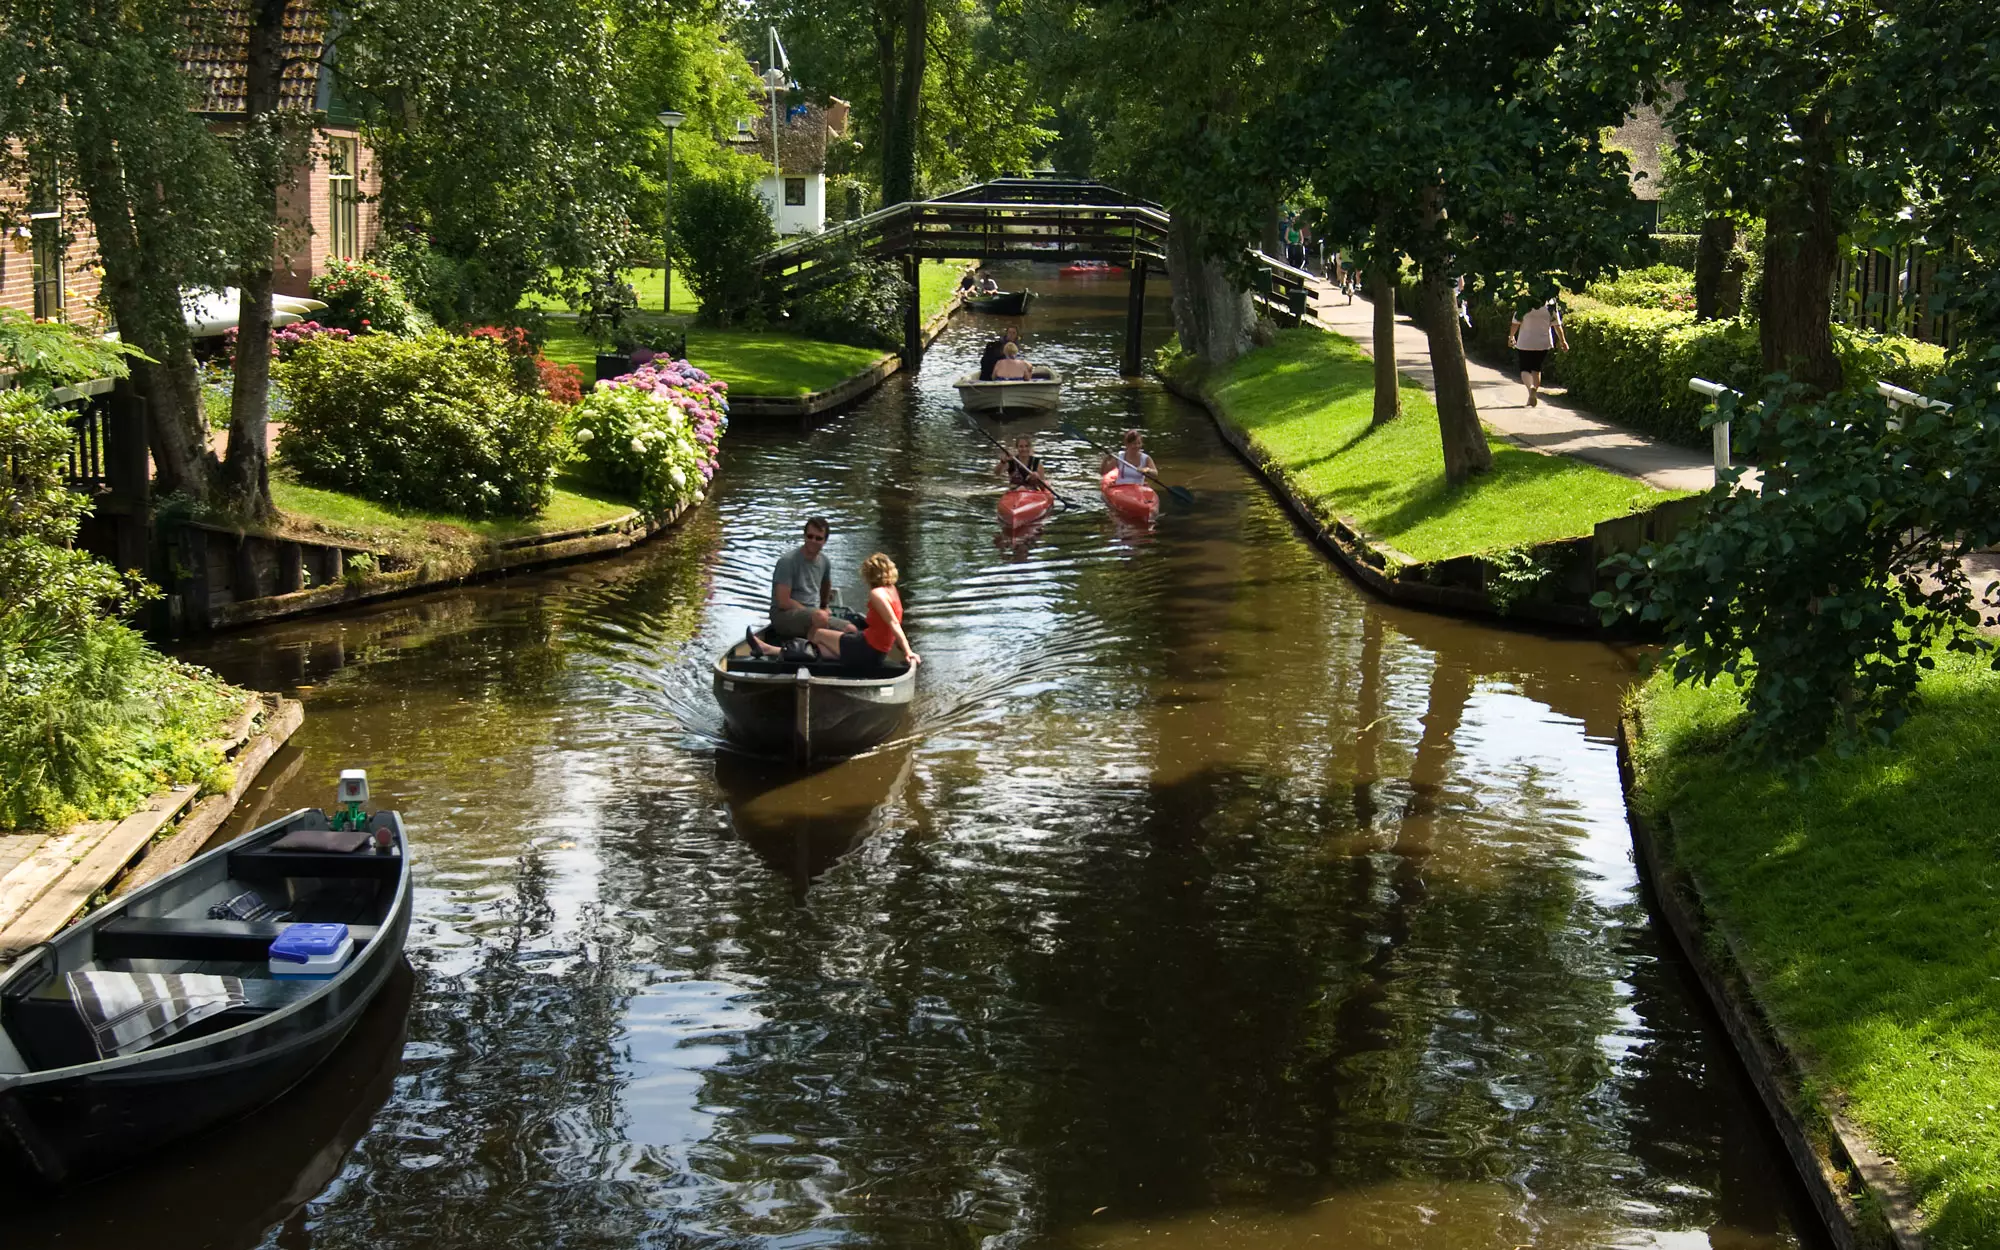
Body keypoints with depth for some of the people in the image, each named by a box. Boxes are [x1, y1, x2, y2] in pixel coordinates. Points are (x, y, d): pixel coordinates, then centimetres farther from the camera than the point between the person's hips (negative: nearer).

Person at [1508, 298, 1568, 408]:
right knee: (1536, 368, 18)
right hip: (1543, 343, 2)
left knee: (1524, 369, 8)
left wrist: (1511, 336, 10)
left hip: (1525, 343, -2)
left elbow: (1515, 323, -7)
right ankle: (1533, 394, 10)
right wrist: (1562, 340, 10)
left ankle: (1530, 386, -21)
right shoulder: (1551, 304, -7)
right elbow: (1557, 325, -2)